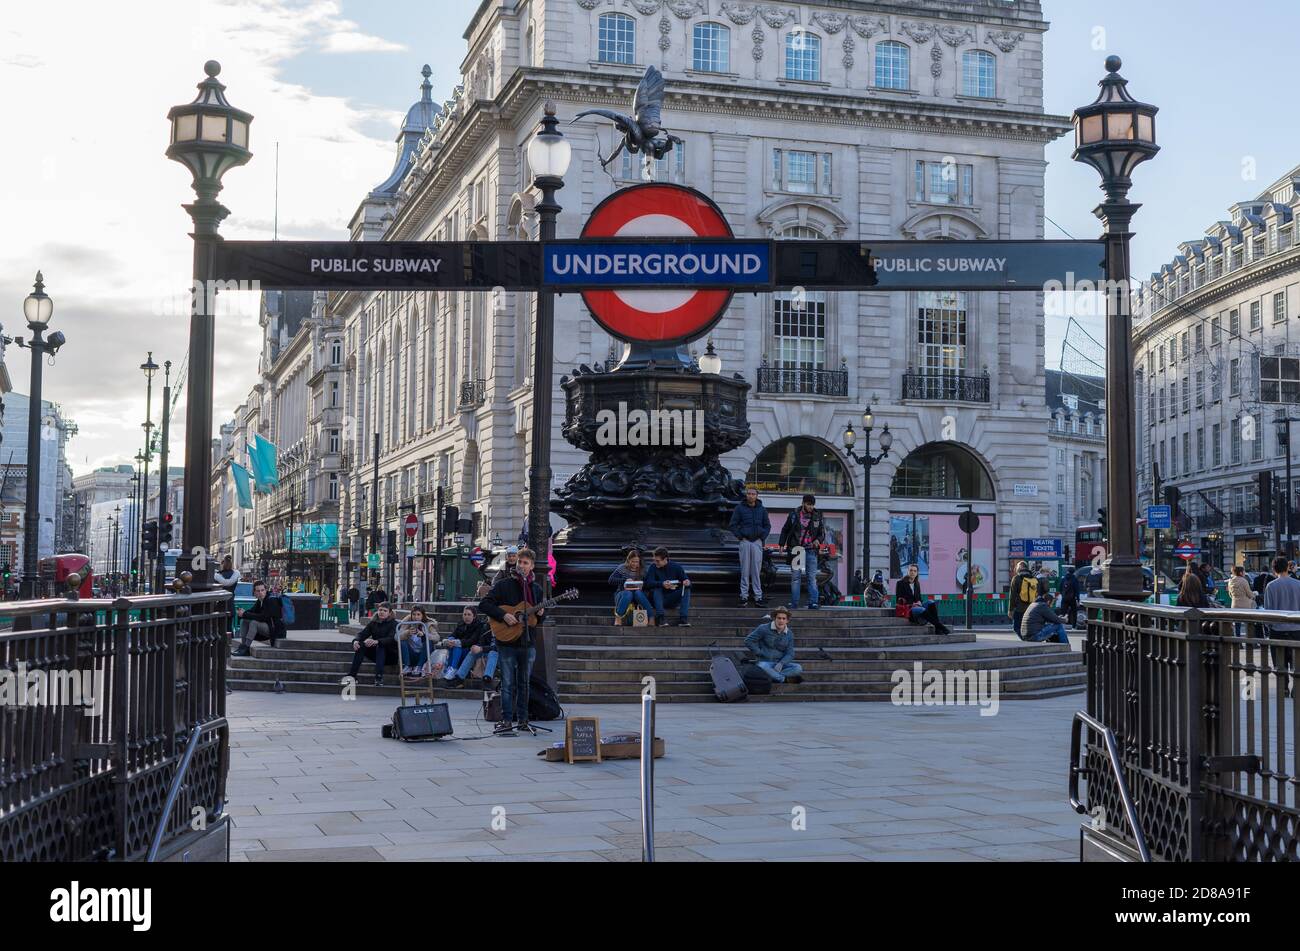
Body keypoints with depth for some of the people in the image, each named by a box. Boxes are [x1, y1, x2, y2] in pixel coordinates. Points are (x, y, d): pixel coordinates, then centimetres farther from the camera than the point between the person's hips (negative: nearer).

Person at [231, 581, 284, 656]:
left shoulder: (271, 600, -19)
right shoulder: (260, 600, 8)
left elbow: (263, 617, -27)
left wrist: (245, 614, -23)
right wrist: (244, 612, -19)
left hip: (276, 629, -9)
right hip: (266, 626, 9)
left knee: (254, 622, -28)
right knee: (243, 621, 2)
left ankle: (246, 649, -25)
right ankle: (242, 645, -6)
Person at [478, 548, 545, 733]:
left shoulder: (536, 589, 12)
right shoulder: (504, 584, -2)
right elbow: (484, 604, -8)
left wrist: (540, 614, -4)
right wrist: (503, 615, -18)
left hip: (528, 642, 4)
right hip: (507, 641, -4)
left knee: (524, 683, 10)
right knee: (508, 683, -3)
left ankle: (523, 720, 16)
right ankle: (507, 720, 1)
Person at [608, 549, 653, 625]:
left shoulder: (642, 571, 9)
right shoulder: (622, 568, 2)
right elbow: (611, 580, -7)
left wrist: (642, 585, -17)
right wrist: (624, 580, -20)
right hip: (622, 594, -2)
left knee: (638, 593, -34)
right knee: (628, 593, -37)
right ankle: (618, 618, -35)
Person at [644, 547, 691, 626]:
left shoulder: (676, 567, -1)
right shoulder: (653, 568, -5)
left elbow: (686, 581, -6)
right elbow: (648, 583, -20)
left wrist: (687, 583, -31)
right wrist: (662, 584, -38)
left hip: (673, 600, 1)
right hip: (659, 599, -1)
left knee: (686, 589, -20)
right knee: (657, 588, -29)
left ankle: (683, 618, -31)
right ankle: (660, 617, -37)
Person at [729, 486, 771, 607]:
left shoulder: (761, 509, 10)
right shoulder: (739, 508, 3)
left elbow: (767, 525, 17)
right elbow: (732, 525, 5)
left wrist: (763, 537, 3)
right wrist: (740, 536, -4)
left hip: (757, 542, 1)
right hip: (745, 542, -1)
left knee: (757, 570, 0)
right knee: (745, 570, -1)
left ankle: (758, 596, 2)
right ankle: (744, 596, 2)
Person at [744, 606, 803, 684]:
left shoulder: (789, 634, 8)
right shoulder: (764, 629, -3)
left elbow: (790, 653, 3)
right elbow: (748, 641, -2)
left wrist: (781, 663, -16)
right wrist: (759, 653, -7)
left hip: (780, 663, 4)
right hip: (764, 662, -4)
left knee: (798, 668, -23)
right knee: (763, 667, -41)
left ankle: (772, 676, -30)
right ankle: (785, 679, -29)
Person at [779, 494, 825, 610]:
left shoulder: (818, 516, 6)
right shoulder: (794, 515, 2)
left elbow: (822, 533, 12)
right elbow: (784, 530, 12)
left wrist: (818, 540, -10)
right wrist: (782, 544, 4)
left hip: (811, 550, 1)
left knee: (812, 577, -2)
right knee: (795, 577, 1)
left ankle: (813, 602, -1)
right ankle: (794, 603, 4)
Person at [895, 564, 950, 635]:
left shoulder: (917, 584, 17)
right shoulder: (901, 583, 0)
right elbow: (899, 599, -5)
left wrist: (919, 602, -3)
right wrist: (912, 604, -16)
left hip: (917, 606, 6)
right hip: (907, 608, -6)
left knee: (931, 603, -23)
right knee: (923, 610, -35)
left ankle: (938, 629, -33)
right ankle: (941, 627, -35)